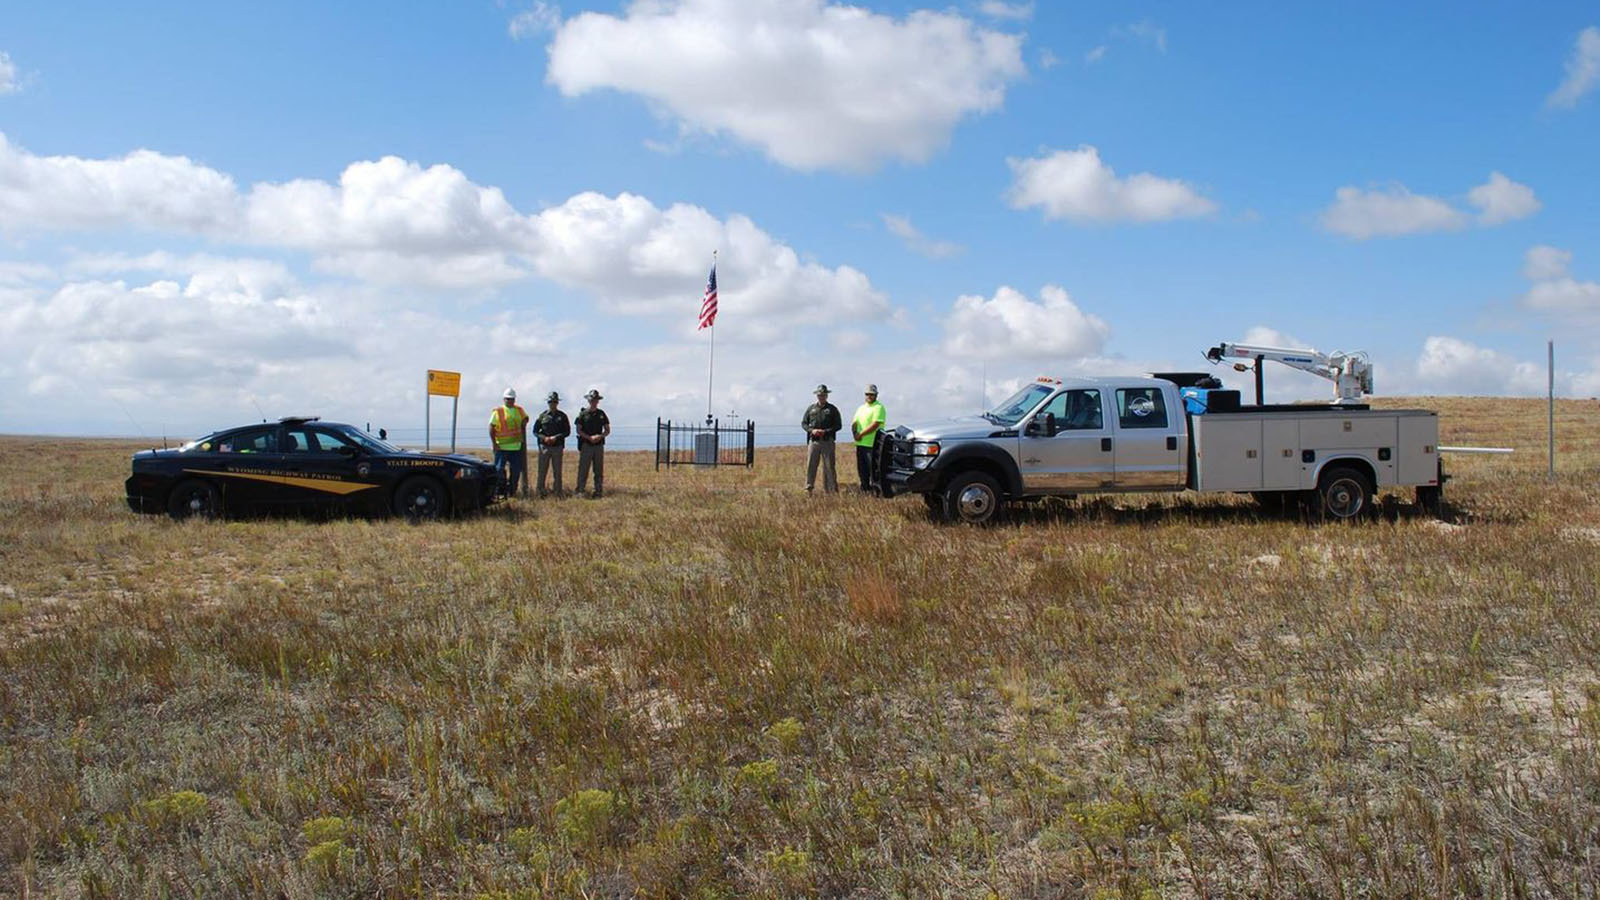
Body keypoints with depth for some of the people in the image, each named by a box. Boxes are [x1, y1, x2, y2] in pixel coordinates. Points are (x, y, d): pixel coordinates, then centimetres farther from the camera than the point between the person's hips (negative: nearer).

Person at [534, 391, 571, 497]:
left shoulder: (562, 416, 6)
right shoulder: (542, 416, 6)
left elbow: (567, 431, 3)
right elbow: (535, 431, 8)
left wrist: (556, 437, -11)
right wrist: (544, 437, -10)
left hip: (557, 447, 0)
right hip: (544, 447, 0)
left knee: (557, 471, 3)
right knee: (542, 471, 0)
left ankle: (558, 492, 8)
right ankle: (541, 492, 7)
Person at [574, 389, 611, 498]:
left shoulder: (601, 414, 9)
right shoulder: (583, 413, 1)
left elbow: (607, 431, 10)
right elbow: (579, 431, -2)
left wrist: (600, 436, -9)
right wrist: (589, 437, -15)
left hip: (599, 445, 3)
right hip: (586, 445, -3)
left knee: (599, 471, 4)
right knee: (583, 470, -5)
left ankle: (598, 492, 9)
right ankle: (580, 491, -1)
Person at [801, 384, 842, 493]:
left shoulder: (832, 409, 5)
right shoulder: (811, 408, 12)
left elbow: (838, 425, 2)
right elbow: (803, 423, 12)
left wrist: (826, 431, -13)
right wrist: (811, 430, -8)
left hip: (827, 442, -2)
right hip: (813, 441, 2)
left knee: (829, 466, -2)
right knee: (810, 466, 1)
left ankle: (832, 490, 2)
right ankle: (808, 488, 8)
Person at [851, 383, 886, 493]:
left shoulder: (878, 407, -6)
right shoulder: (861, 408, 20)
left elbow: (875, 425, -16)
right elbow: (854, 423, 16)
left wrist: (861, 434, -14)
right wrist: (855, 432, -5)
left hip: (872, 444, -8)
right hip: (860, 443, 8)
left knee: (873, 470, -7)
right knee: (862, 471, 11)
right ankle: (864, 491, 18)